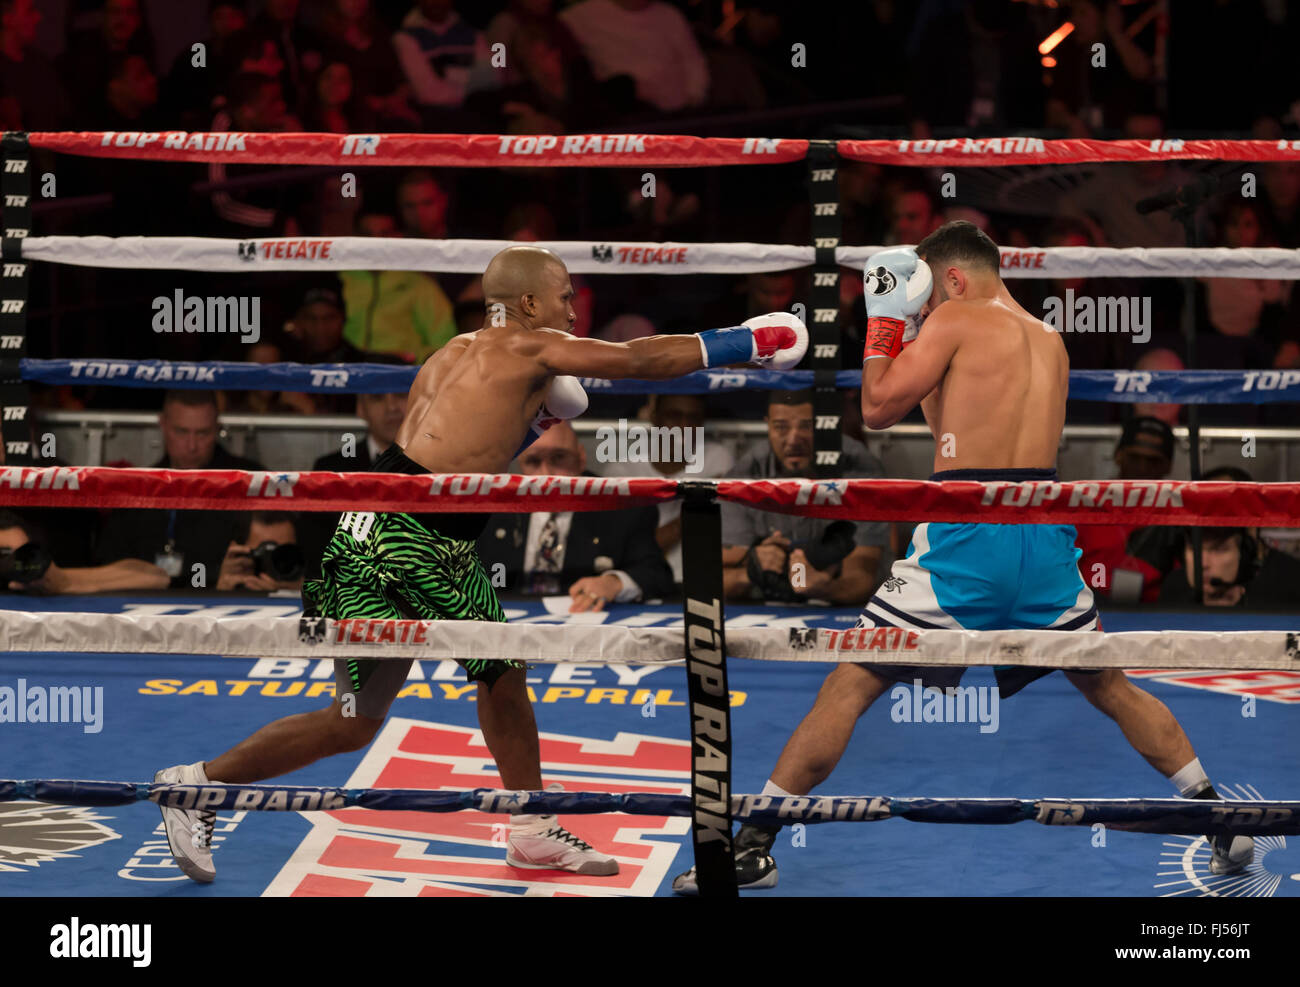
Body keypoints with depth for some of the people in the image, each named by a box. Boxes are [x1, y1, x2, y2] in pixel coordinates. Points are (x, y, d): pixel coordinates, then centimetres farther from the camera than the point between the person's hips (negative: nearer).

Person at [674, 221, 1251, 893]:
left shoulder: (955, 321, 0)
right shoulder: (1051, 344, 20)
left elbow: (878, 408, -1)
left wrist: (885, 321, 12)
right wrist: (912, 339, 29)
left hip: (965, 534, -5)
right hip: (1046, 532, 6)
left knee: (848, 686, 0)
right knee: (1111, 687, 20)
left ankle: (752, 845, -2)